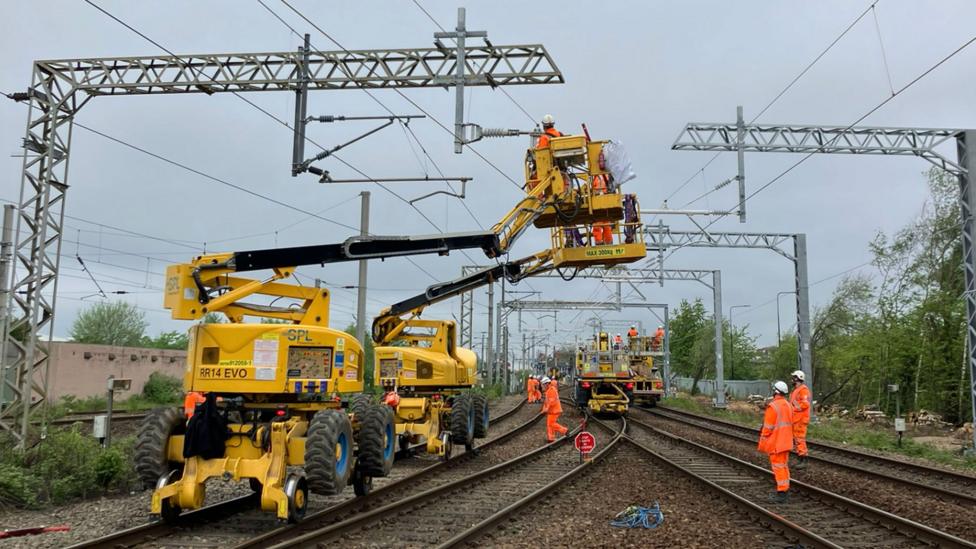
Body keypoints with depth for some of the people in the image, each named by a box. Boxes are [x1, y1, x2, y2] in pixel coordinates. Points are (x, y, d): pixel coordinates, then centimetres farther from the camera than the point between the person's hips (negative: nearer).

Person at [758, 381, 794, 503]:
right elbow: (790, 424, 14)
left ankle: (782, 494, -2)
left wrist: (762, 444, -9)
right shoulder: (788, 405, 8)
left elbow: (768, 427, -17)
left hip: (775, 442, -8)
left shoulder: (773, 406, -18)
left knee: (779, 467, -4)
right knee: (784, 466, 14)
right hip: (785, 442, 8)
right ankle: (784, 491, 19)